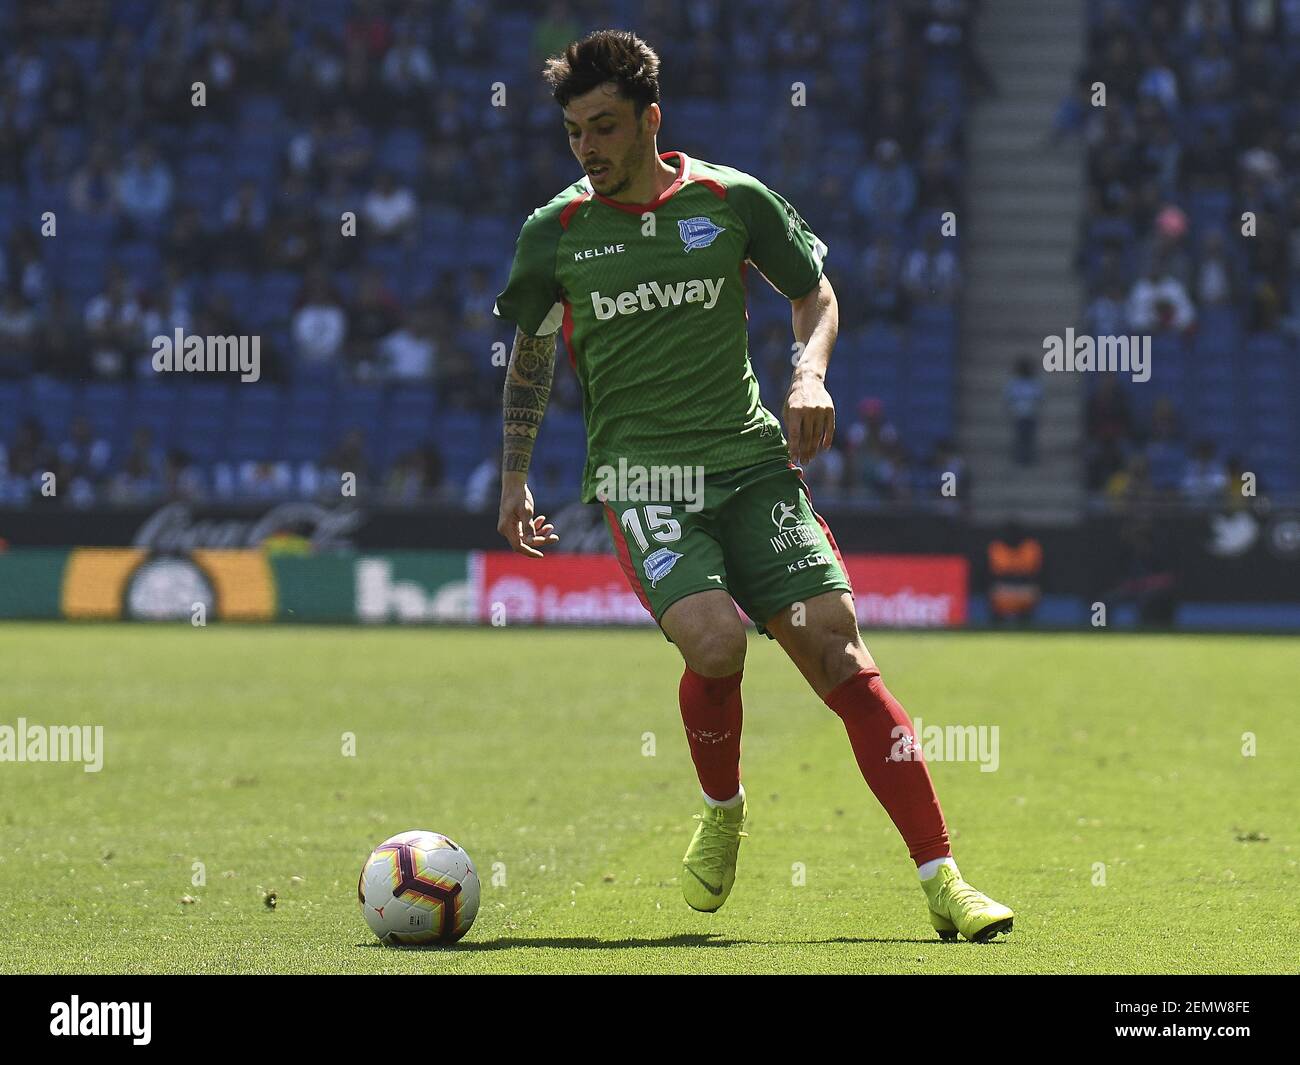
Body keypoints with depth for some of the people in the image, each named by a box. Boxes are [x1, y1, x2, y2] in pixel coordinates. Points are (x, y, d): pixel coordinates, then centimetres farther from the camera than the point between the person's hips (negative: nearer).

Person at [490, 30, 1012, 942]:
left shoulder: (732, 201, 1)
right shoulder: (555, 233, 4)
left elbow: (815, 291, 16)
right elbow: (530, 355, 20)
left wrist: (809, 374, -3)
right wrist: (515, 480, 17)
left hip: (749, 458, 1)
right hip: (640, 478, -1)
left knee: (834, 644, -11)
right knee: (714, 640, -25)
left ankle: (941, 878, -11)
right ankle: (722, 814, 7)